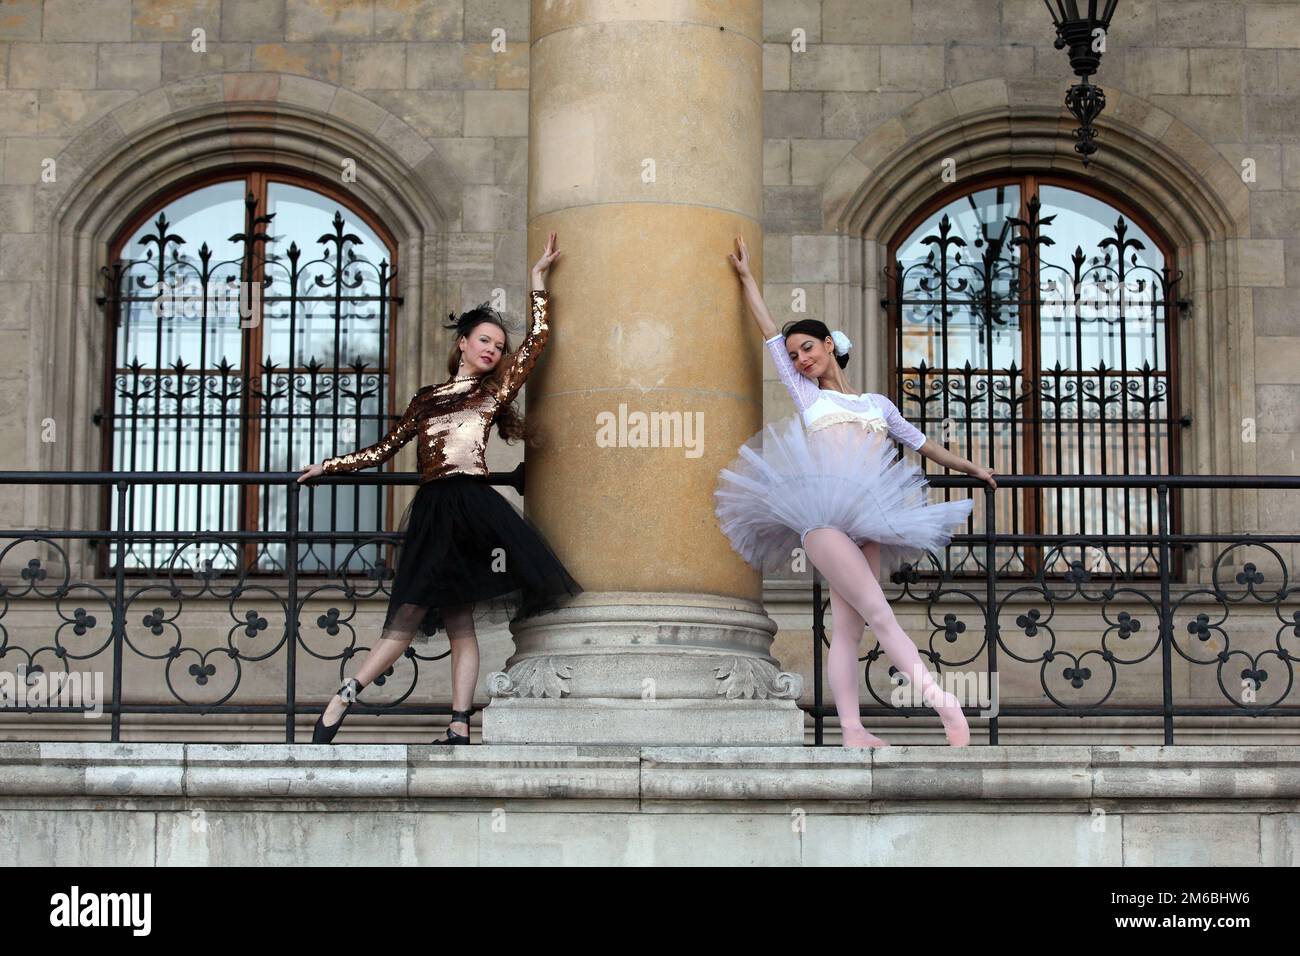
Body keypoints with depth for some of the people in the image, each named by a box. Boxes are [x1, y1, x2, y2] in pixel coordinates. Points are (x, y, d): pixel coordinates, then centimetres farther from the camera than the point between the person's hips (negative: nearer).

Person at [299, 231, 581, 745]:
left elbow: (538, 337, 10)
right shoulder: (427, 399, 20)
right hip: (432, 511, 3)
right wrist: (329, 466, 25)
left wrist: (538, 277, 14)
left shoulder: (495, 390, 12)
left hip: (472, 506, -3)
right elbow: (384, 449, 25)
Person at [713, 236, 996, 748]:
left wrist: (969, 467, 36)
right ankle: (943, 702, -23)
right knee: (880, 615, -16)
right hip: (821, 509, -3)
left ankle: (851, 729, -11)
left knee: (847, 625, -4)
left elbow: (922, 442, 35)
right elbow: (769, 332, 23)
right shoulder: (806, 394, 20)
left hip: (870, 516, 3)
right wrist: (746, 275, 28)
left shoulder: (877, 403, 26)